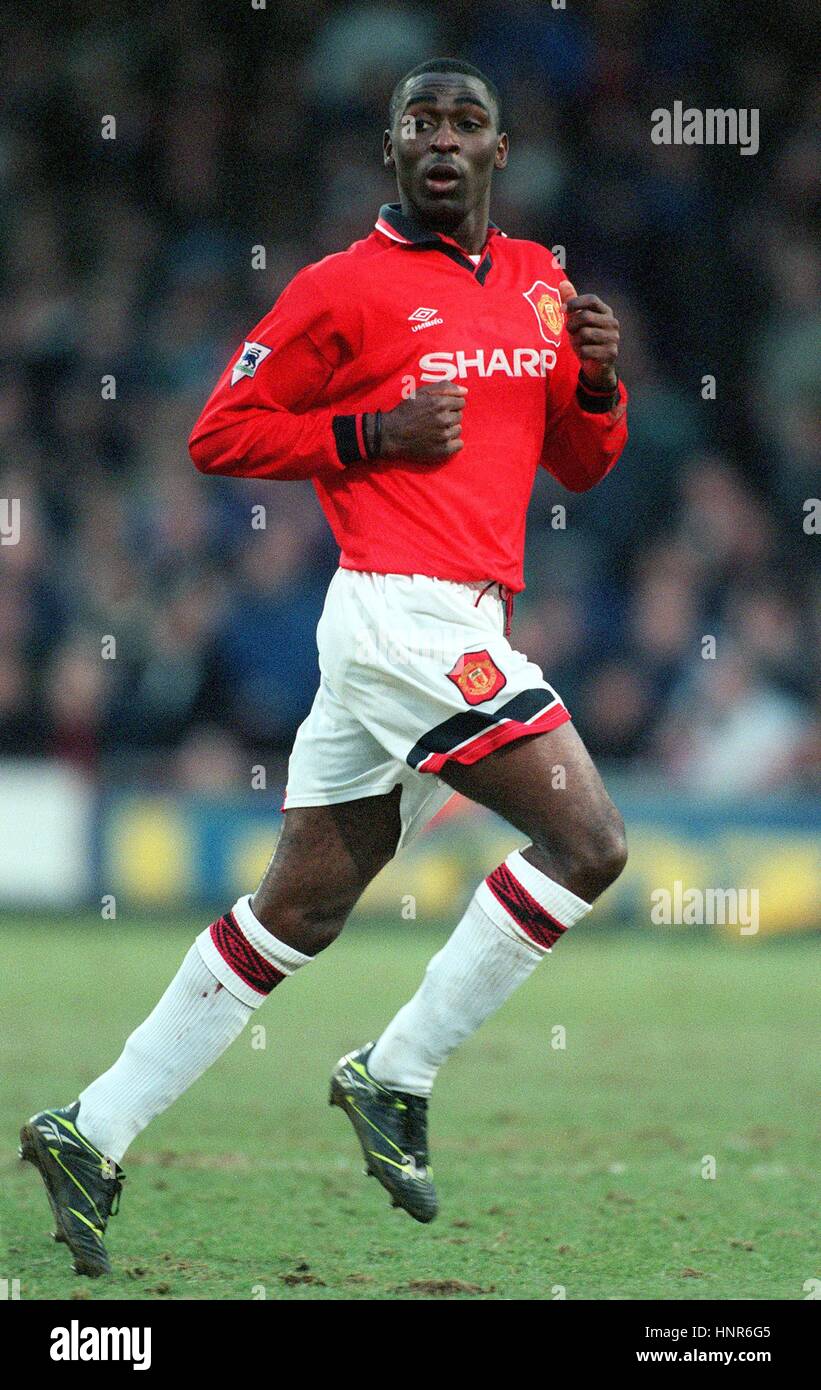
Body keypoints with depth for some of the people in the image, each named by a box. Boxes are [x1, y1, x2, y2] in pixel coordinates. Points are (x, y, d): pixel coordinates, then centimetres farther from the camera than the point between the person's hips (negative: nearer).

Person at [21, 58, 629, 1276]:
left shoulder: (538, 283, 16)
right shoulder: (345, 288, -4)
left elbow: (579, 465, 23)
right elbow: (220, 435, -1)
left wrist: (597, 384, 2)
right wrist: (374, 432, -12)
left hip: (456, 627, 8)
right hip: (407, 615, -8)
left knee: (298, 910, 9)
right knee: (587, 842, -13)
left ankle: (94, 1133, 13)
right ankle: (395, 1079, -5)